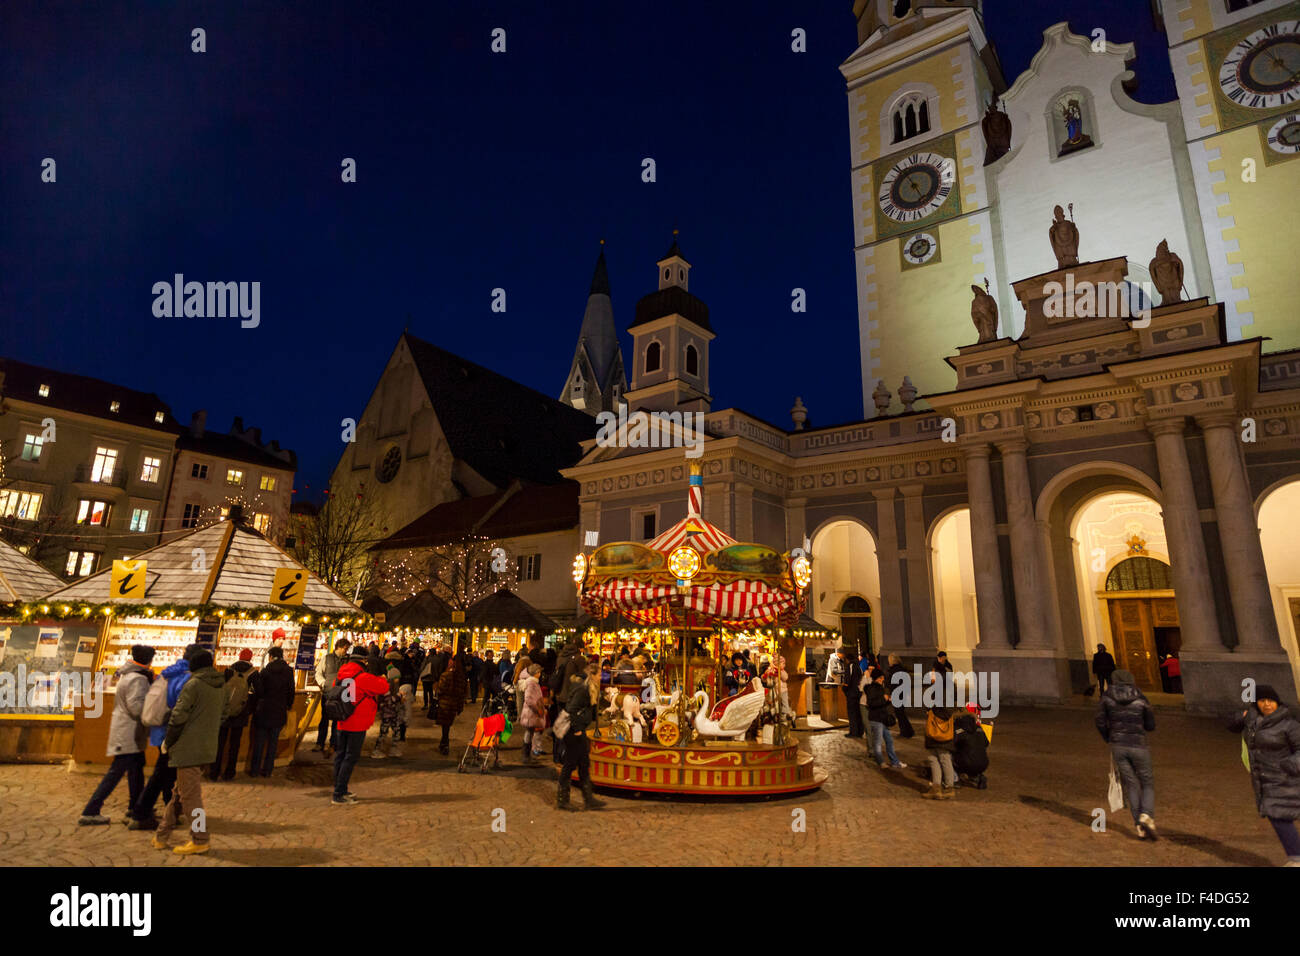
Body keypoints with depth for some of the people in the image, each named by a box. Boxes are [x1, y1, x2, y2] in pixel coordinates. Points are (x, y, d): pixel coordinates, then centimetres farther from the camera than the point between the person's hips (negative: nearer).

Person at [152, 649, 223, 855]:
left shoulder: (193, 685, -14)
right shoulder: (221, 686, 9)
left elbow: (178, 717, -14)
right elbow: (221, 716, 16)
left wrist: (167, 742, -1)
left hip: (189, 748, -8)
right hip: (208, 748, 8)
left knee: (190, 795, 1)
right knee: (179, 791, 19)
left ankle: (200, 840, 6)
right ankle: (162, 835, 28)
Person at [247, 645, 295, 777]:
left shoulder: (265, 671, -10)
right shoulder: (289, 671, -3)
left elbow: (258, 692, -9)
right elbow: (291, 692, 2)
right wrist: (288, 707, 15)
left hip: (263, 712, -2)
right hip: (280, 713, 2)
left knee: (259, 743, 10)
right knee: (272, 743, 12)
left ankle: (255, 770, 17)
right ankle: (267, 770, 17)